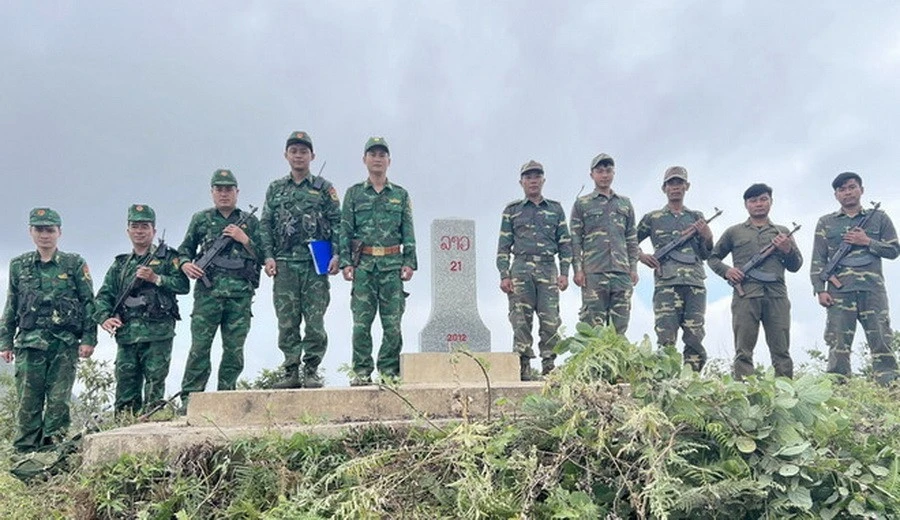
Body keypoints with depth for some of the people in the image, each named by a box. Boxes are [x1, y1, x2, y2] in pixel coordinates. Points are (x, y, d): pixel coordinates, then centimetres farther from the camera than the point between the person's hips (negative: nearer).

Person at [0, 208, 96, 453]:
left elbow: (89, 303, 2)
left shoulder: (74, 264, 5)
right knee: (27, 402, 1)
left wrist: (89, 338, -5)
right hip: (30, 343, 2)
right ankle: (25, 452, 7)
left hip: (65, 343, -2)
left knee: (58, 400, -3)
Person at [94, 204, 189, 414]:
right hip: (126, 334, 4)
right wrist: (104, 317, -4)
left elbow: (183, 285, -2)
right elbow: (103, 296, 15)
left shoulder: (167, 257, 9)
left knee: (154, 383, -6)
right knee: (125, 384, 4)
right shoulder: (120, 264, 22)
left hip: (158, 333, -4)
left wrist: (156, 279, -12)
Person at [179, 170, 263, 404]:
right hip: (208, 290, -1)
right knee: (200, 346, -6)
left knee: (234, 348, 1)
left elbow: (262, 256, 12)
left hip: (240, 294, 1)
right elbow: (185, 248, 21)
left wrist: (244, 239, -2)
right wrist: (185, 264, 1)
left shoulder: (250, 221, 15)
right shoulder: (201, 219, 16)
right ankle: (190, 397, -2)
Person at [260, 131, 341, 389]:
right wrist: (268, 256, 1)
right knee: (287, 321, 2)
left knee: (315, 319, -2)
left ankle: (312, 370, 6)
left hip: (316, 263, -2)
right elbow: (266, 225, 13)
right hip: (284, 264, 2)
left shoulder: (324, 188, 8)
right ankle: (291, 371, 9)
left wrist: (336, 255, -7)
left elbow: (337, 223, 4)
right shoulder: (275, 189, 15)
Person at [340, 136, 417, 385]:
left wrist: (409, 262, 0)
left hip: (392, 264, 1)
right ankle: (362, 371, 6)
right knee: (361, 321, -2)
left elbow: (408, 232, 10)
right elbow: (345, 230, 6)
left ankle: (389, 371, 9)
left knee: (392, 322, 0)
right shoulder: (354, 193, 10)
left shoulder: (400, 194, 12)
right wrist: (345, 262, -3)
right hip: (363, 264, -1)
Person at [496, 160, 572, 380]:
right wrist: (504, 276, -2)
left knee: (550, 321, -4)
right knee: (521, 321, -4)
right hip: (520, 269, -1)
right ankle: (523, 369, 1)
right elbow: (503, 246, 8)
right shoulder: (512, 210, 12)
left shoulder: (556, 209, 16)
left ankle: (549, 367, 5)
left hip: (548, 269, 1)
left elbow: (565, 243, 13)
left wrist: (564, 273, 3)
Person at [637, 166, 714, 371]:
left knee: (695, 338, -3)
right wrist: (641, 256, 3)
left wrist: (708, 237, -3)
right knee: (666, 338, -11)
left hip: (695, 284, 2)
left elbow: (705, 255, 18)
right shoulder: (652, 218, 16)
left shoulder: (696, 217, 21)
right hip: (666, 283, -2)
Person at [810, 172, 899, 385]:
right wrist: (820, 289, -2)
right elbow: (818, 260, 9)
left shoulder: (879, 218, 16)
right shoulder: (826, 223, 15)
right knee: (838, 345, -5)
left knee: (881, 342, -4)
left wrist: (867, 242, -4)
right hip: (839, 291, 0)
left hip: (872, 289, 0)